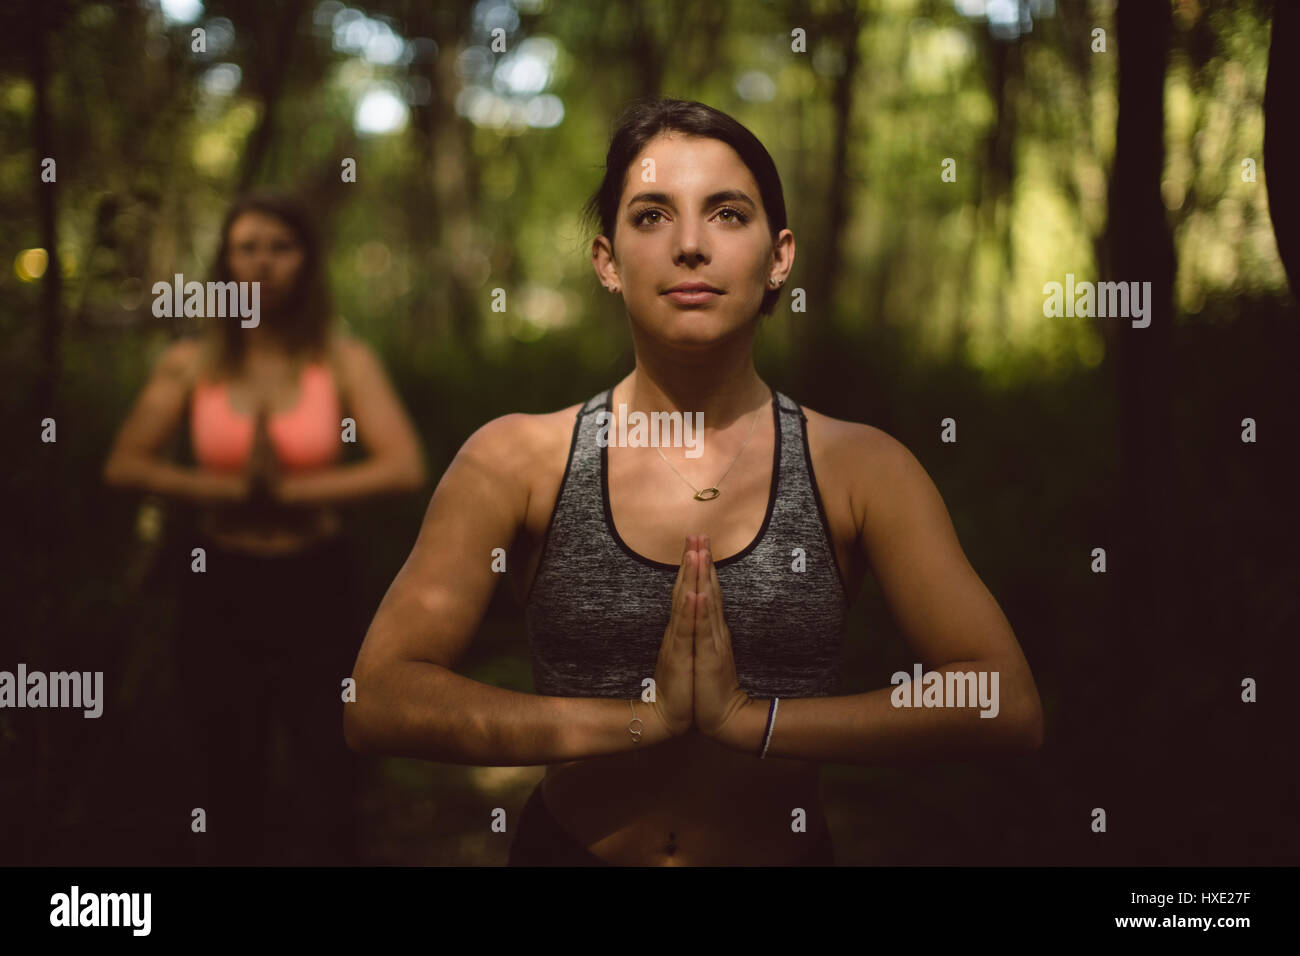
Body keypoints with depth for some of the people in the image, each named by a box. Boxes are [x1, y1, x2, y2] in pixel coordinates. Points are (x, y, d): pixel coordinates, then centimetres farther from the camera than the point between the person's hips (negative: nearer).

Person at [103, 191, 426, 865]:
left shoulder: (343, 360, -3)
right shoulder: (191, 365, 1)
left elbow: (404, 468, -16)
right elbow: (124, 466, -7)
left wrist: (287, 491, -18)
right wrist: (231, 489, -18)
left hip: (314, 588, -1)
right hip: (221, 588, 2)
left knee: (324, 795, 2)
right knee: (227, 793, 13)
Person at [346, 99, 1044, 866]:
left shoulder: (860, 470, -7)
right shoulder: (517, 460, -7)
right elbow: (378, 701, -14)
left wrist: (751, 717, -22)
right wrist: (641, 717, -21)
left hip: (785, 849, 1)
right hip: (569, 846, 0)